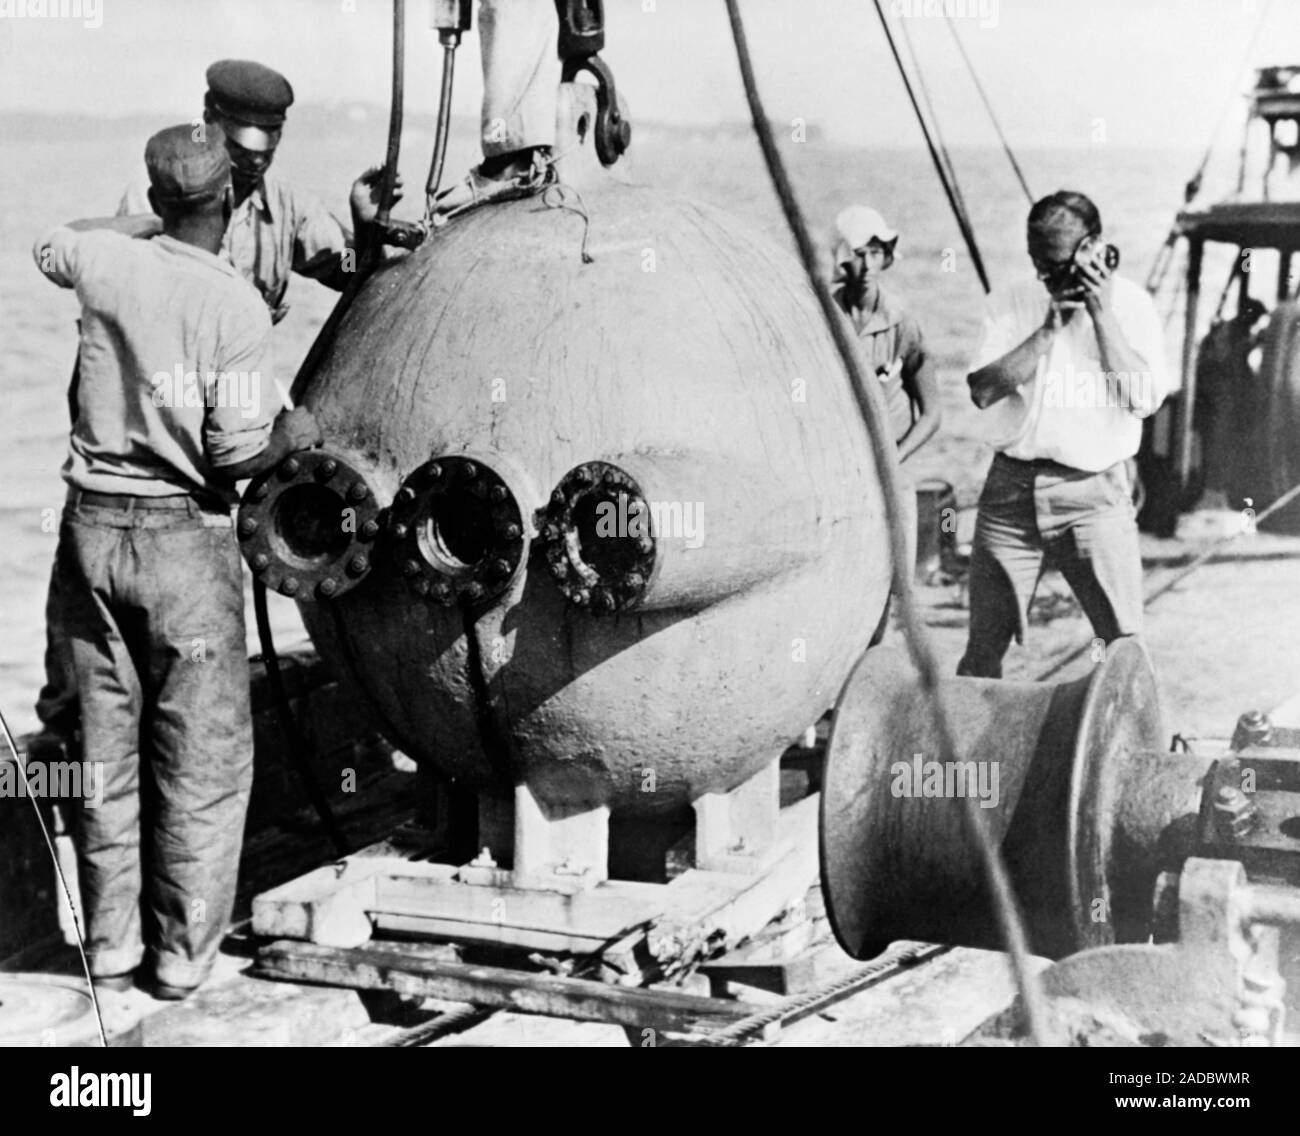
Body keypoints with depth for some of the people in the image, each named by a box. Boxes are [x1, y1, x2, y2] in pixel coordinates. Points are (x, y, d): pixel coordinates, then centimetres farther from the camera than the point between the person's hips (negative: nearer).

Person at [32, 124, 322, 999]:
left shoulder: (112, 263, -1)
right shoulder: (237, 306, -15)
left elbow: (50, 245, 24)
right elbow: (238, 454, -16)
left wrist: (154, 223, 27)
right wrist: (296, 433, 3)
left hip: (92, 523, 5)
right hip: (183, 534, -5)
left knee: (108, 750, 14)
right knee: (203, 759, 7)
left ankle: (111, 946, 23)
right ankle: (181, 956, 12)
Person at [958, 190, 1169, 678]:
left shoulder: (1130, 303, 2)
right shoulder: (1012, 304, 6)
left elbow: (1145, 399, -10)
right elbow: (983, 390, -7)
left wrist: (1102, 315, -12)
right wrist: (1049, 329, -13)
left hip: (1094, 493, -2)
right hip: (1012, 487, 2)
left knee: (1125, 644, -5)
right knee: (984, 644, 7)